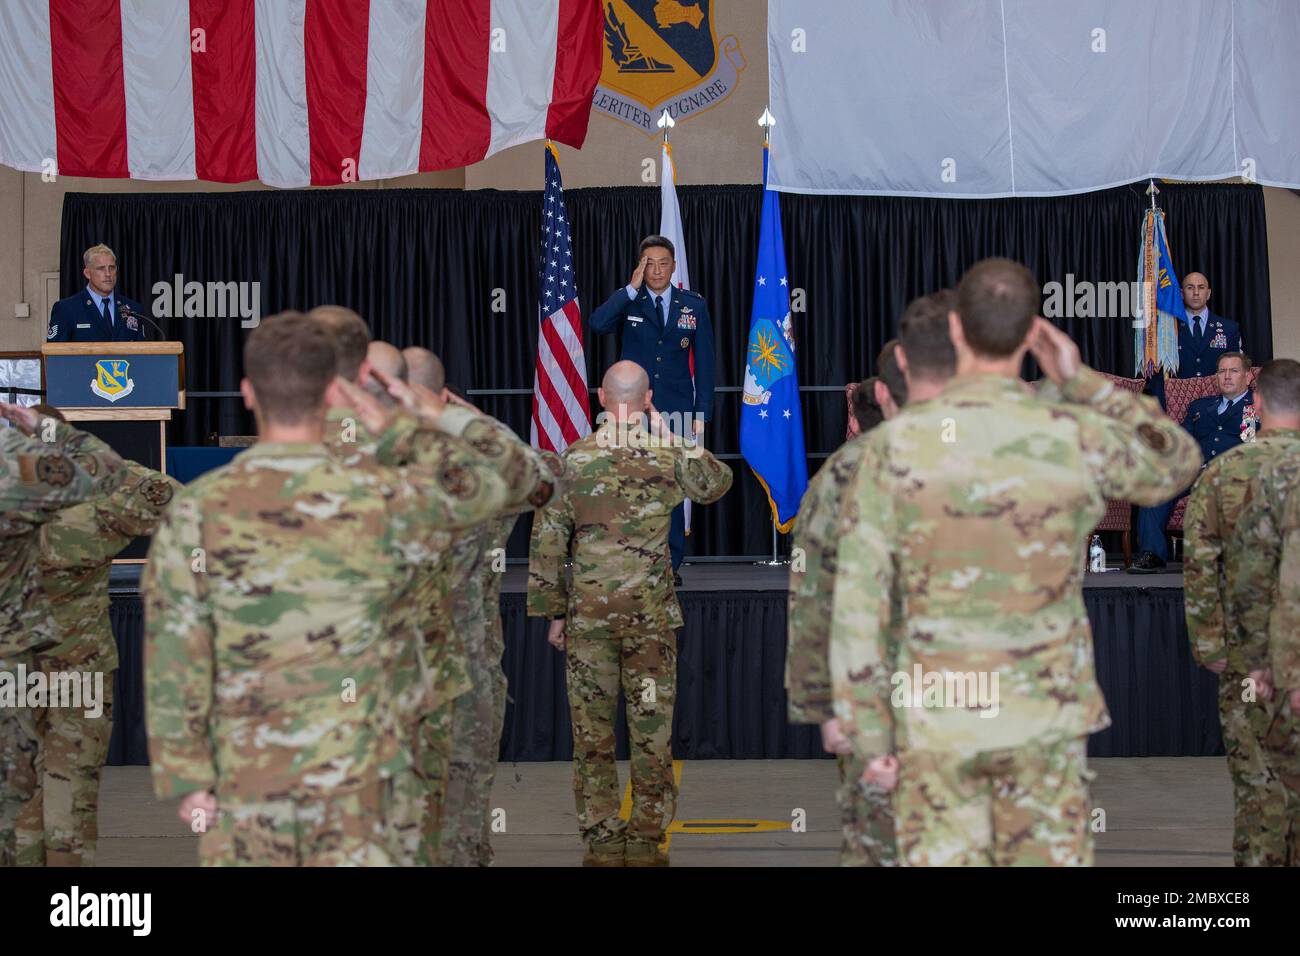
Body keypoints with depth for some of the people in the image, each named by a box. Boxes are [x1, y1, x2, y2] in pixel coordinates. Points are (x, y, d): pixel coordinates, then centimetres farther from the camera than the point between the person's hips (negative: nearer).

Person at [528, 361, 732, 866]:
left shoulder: (574, 457, -3)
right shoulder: (670, 456, -2)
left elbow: (547, 540, -1)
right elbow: (719, 482, 19)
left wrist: (553, 612, 7)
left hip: (587, 612, 0)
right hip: (652, 615, 0)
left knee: (592, 730, 8)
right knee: (652, 729, 8)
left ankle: (602, 842, 11)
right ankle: (647, 842, 13)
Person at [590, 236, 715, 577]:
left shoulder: (693, 305, 5)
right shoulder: (627, 302, 3)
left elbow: (704, 361, 6)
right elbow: (598, 324, -17)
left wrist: (702, 412, 0)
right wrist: (632, 288, -16)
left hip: (677, 410, 1)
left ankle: (670, 564, 10)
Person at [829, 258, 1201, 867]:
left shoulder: (895, 443, -11)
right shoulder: (1076, 437, -9)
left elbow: (858, 601, -11)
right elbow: (1177, 464, 14)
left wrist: (869, 736, -2)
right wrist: (1080, 381, 10)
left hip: (937, 721, 0)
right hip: (1041, 716, 0)